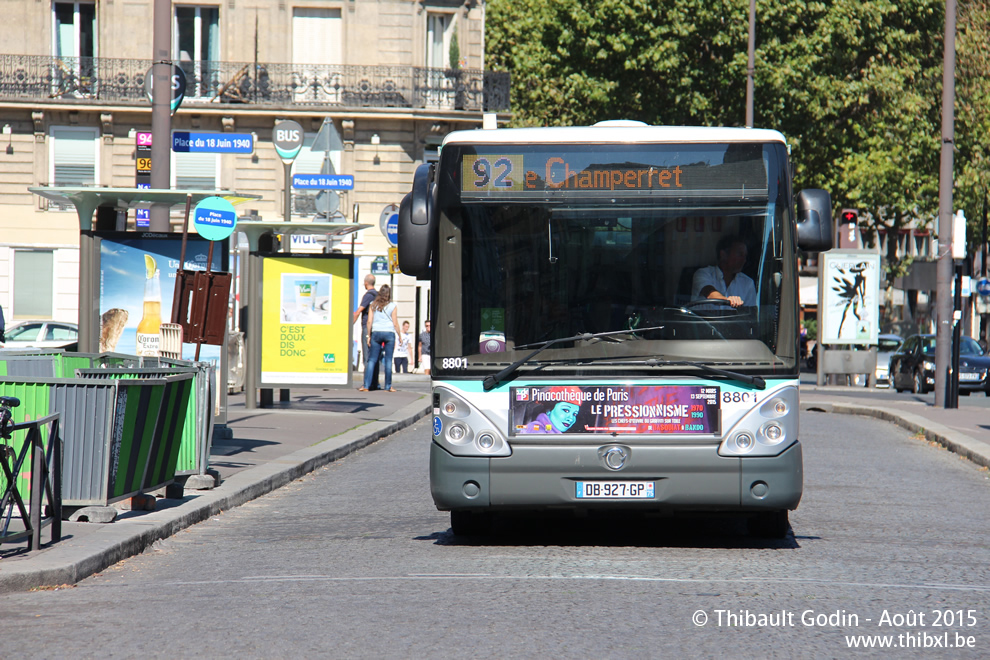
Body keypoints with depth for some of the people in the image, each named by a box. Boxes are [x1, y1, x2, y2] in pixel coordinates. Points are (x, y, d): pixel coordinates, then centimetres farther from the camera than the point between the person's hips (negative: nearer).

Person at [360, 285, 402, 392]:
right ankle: (388, 386, 4)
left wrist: (369, 336, 8)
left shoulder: (373, 305, 6)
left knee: (371, 360, 4)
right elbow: (395, 324, 0)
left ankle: (366, 386, -3)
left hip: (376, 332, 1)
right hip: (389, 332, -1)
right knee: (388, 360, 3)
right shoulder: (392, 306, 1)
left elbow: (369, 321, 2)